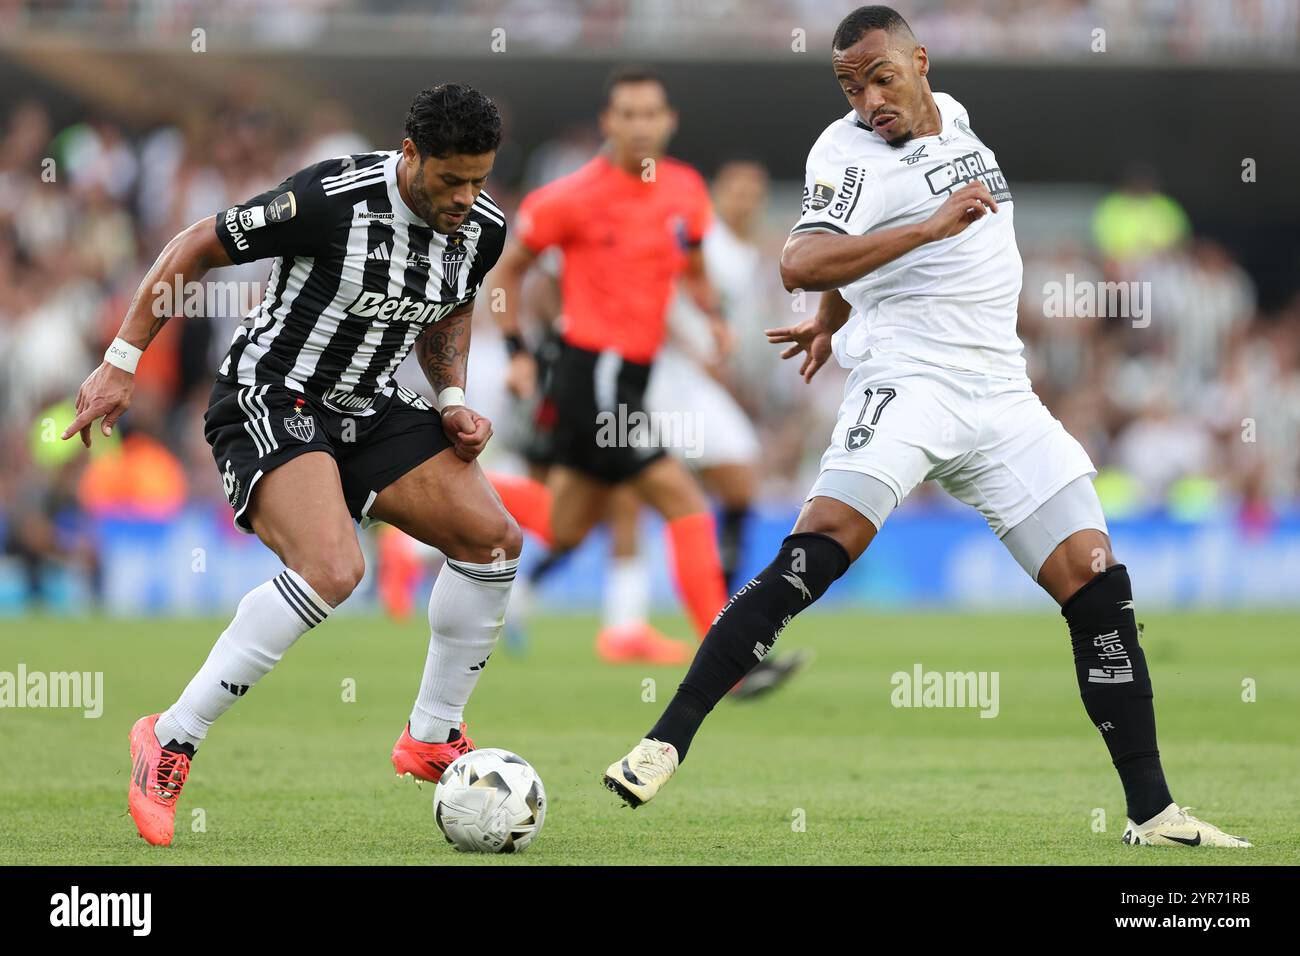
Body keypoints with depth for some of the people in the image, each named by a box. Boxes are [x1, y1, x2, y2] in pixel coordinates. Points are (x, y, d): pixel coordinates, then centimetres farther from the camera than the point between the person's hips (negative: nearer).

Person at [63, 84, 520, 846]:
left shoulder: (483, 227, -4)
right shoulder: (331, 198, -25)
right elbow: (196, 247, -13)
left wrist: (452, 399, 3)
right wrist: (122, 362, -11)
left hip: (367, 409, 8)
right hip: (270, 400, -8)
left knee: (493, 538, 0)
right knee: (332, 569, -29)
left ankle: (433, 738, 19)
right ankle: (171, 742, -18)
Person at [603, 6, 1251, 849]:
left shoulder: (953, 117, 15)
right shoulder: (851, 152, -7)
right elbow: (802, 265, -25)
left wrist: (834, 322, 32)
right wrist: (933, 225, -27)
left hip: (1002, 398, 6)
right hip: (908, 387, -6)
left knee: (1101, 591, -2)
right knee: (816, 551, -26)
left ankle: (1152, 813, 4)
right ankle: (667, 743, -24)